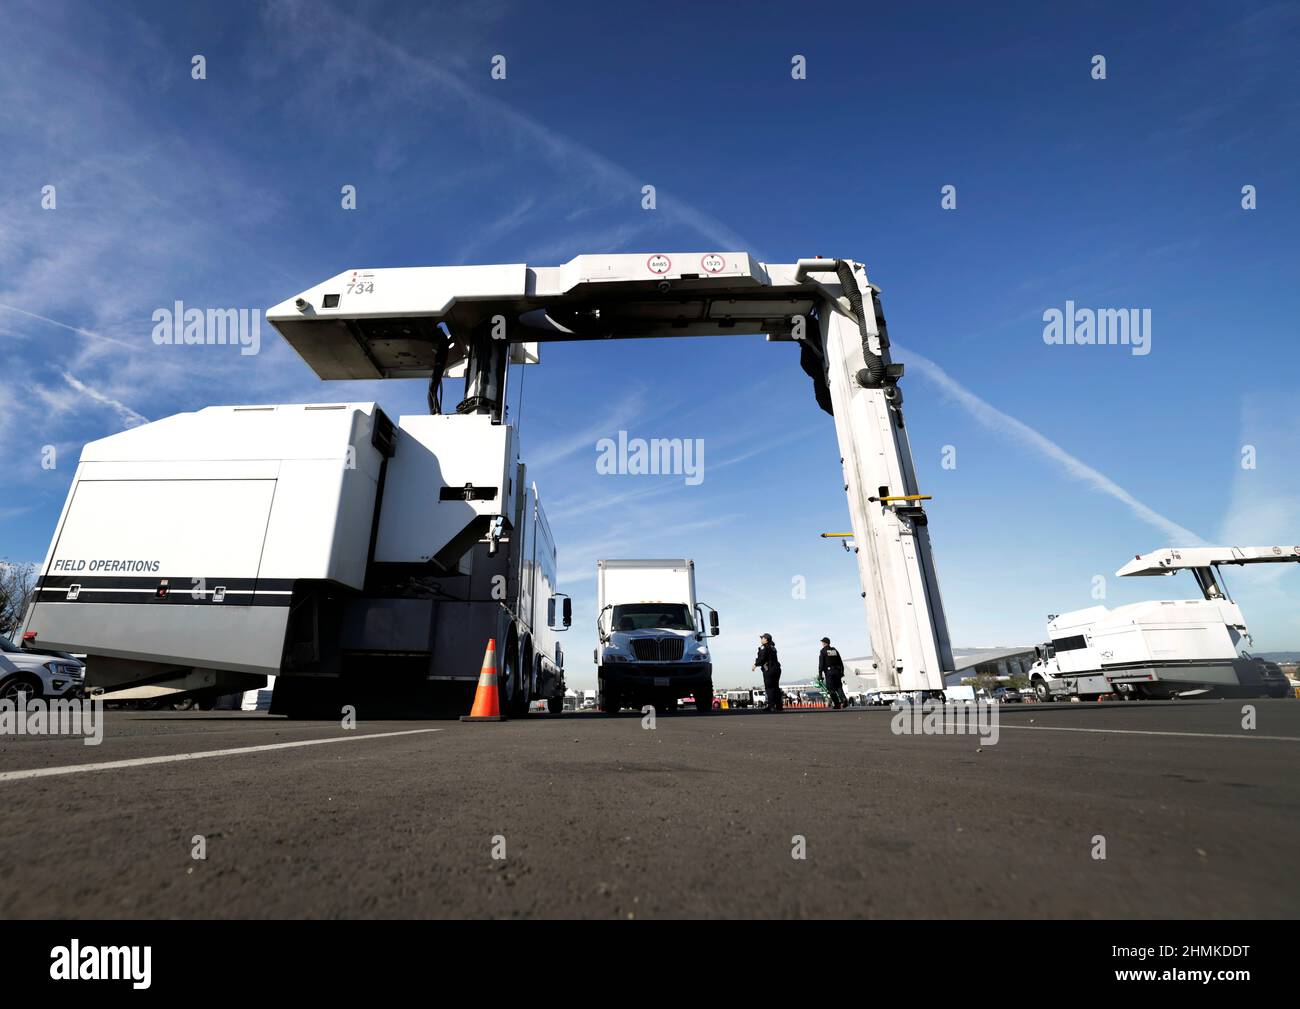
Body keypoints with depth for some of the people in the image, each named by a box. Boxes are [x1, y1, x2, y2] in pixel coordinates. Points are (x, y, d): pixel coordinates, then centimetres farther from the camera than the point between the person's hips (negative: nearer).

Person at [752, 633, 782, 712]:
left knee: (769, 687, -6)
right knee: (776, 687, 13)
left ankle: (771, 706, -9)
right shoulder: (772, 647, 17)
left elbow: (762, 658, -18)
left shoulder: (764, 647, -9)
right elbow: (771, 658, 13)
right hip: (776, 669, 9)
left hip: (769, 670, -9)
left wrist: (755, 665, -6)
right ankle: (778, 706, 16)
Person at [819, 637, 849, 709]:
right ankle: (844, 699, -14)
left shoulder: (823, 651, -3)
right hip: (837, 671, 5)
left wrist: (820, 674, -6)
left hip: (829, 671, -5)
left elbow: (821, 664, -8)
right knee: (839, 687, 9)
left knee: (831, 689, 2)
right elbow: (840, 662, 14)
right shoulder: (835, 650, 14)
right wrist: (842, 673, 18)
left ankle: (837, 704, -1)